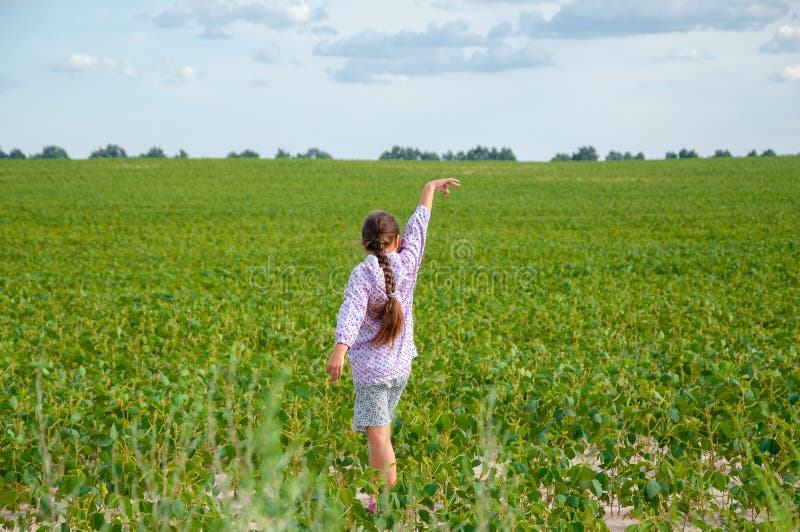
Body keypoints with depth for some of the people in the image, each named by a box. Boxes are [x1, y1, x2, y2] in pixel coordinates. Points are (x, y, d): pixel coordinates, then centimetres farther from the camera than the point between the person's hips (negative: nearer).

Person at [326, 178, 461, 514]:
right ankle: (378, 498, 24)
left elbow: (352, 311, -29)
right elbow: (419, 223, 13)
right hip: (401, 367, 5)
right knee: (380, 434, 17)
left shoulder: (362, 274, -12)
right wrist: (430, 187, 27)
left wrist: (340, 347, -41)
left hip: (370, 368, -5)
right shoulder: (408, 263, -1)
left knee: (379, 439, -6)